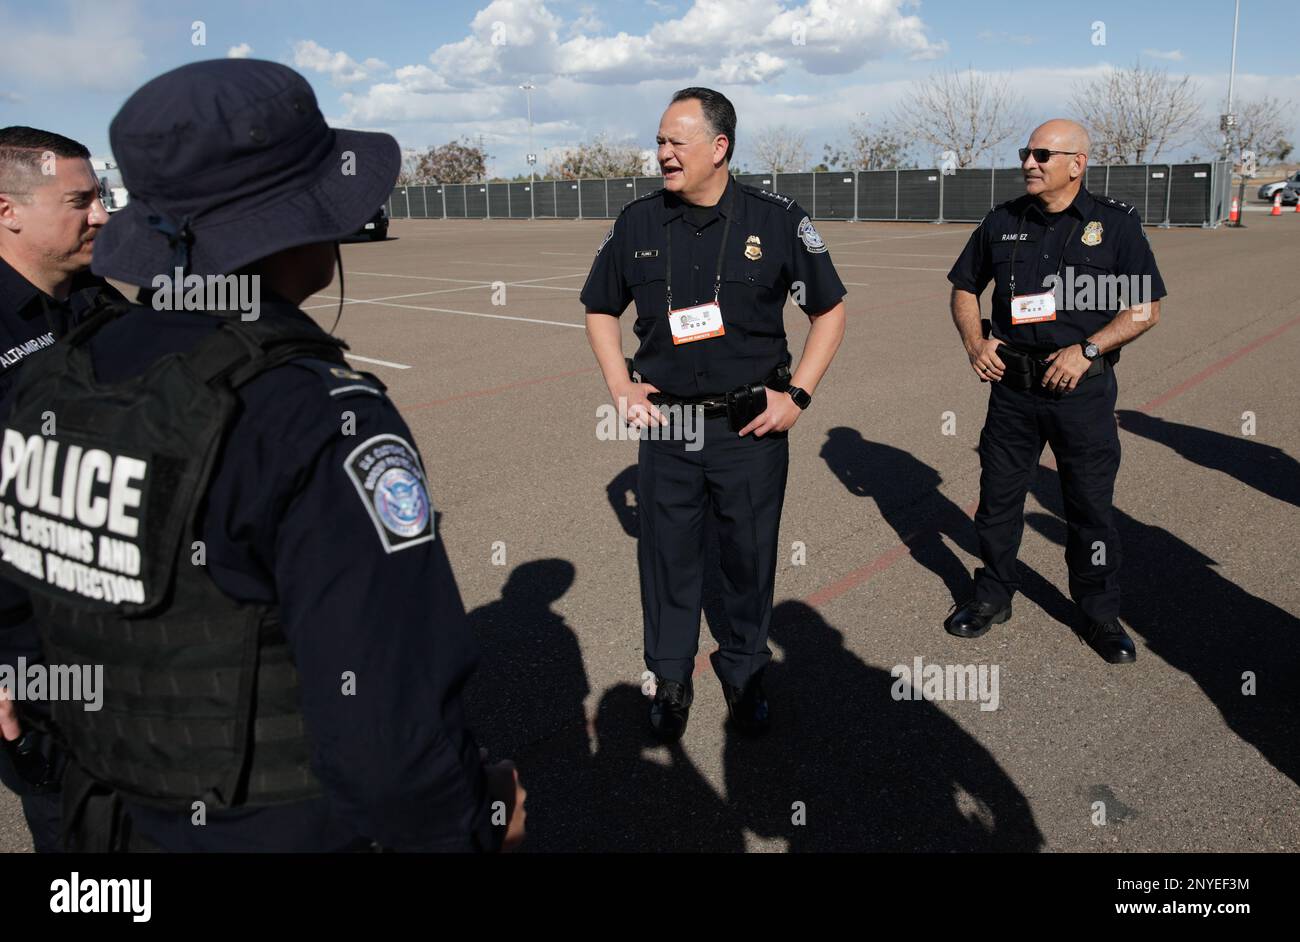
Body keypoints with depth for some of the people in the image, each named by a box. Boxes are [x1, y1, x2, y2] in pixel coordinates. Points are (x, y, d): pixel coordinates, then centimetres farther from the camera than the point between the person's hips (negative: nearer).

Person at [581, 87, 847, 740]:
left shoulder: (777, 221, -5)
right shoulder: (637, 222, 2)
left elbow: (830, 310, 4)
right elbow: (600, 308, 15)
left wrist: (796, 395, -4)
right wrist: (620, 386, 3)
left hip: (752, 428, -1)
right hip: (665, 424, 2)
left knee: (750, 558, 10)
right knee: (667, 557, 9)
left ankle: (743, 674, 32)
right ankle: (670, 678, 29)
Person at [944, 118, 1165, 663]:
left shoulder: (1115, 223, -2)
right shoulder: (1002, 222, 6)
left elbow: (1145, 309, -2)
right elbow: (964, 287, 16)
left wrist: (1088, 349, -16)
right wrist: (974, 341, -2)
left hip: (1083, 389, -2)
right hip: (1012, 385, 3)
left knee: (1091, 505, 6)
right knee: (998, 495, 10)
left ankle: (1100, 615, 23)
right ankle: (992, 596, 28)